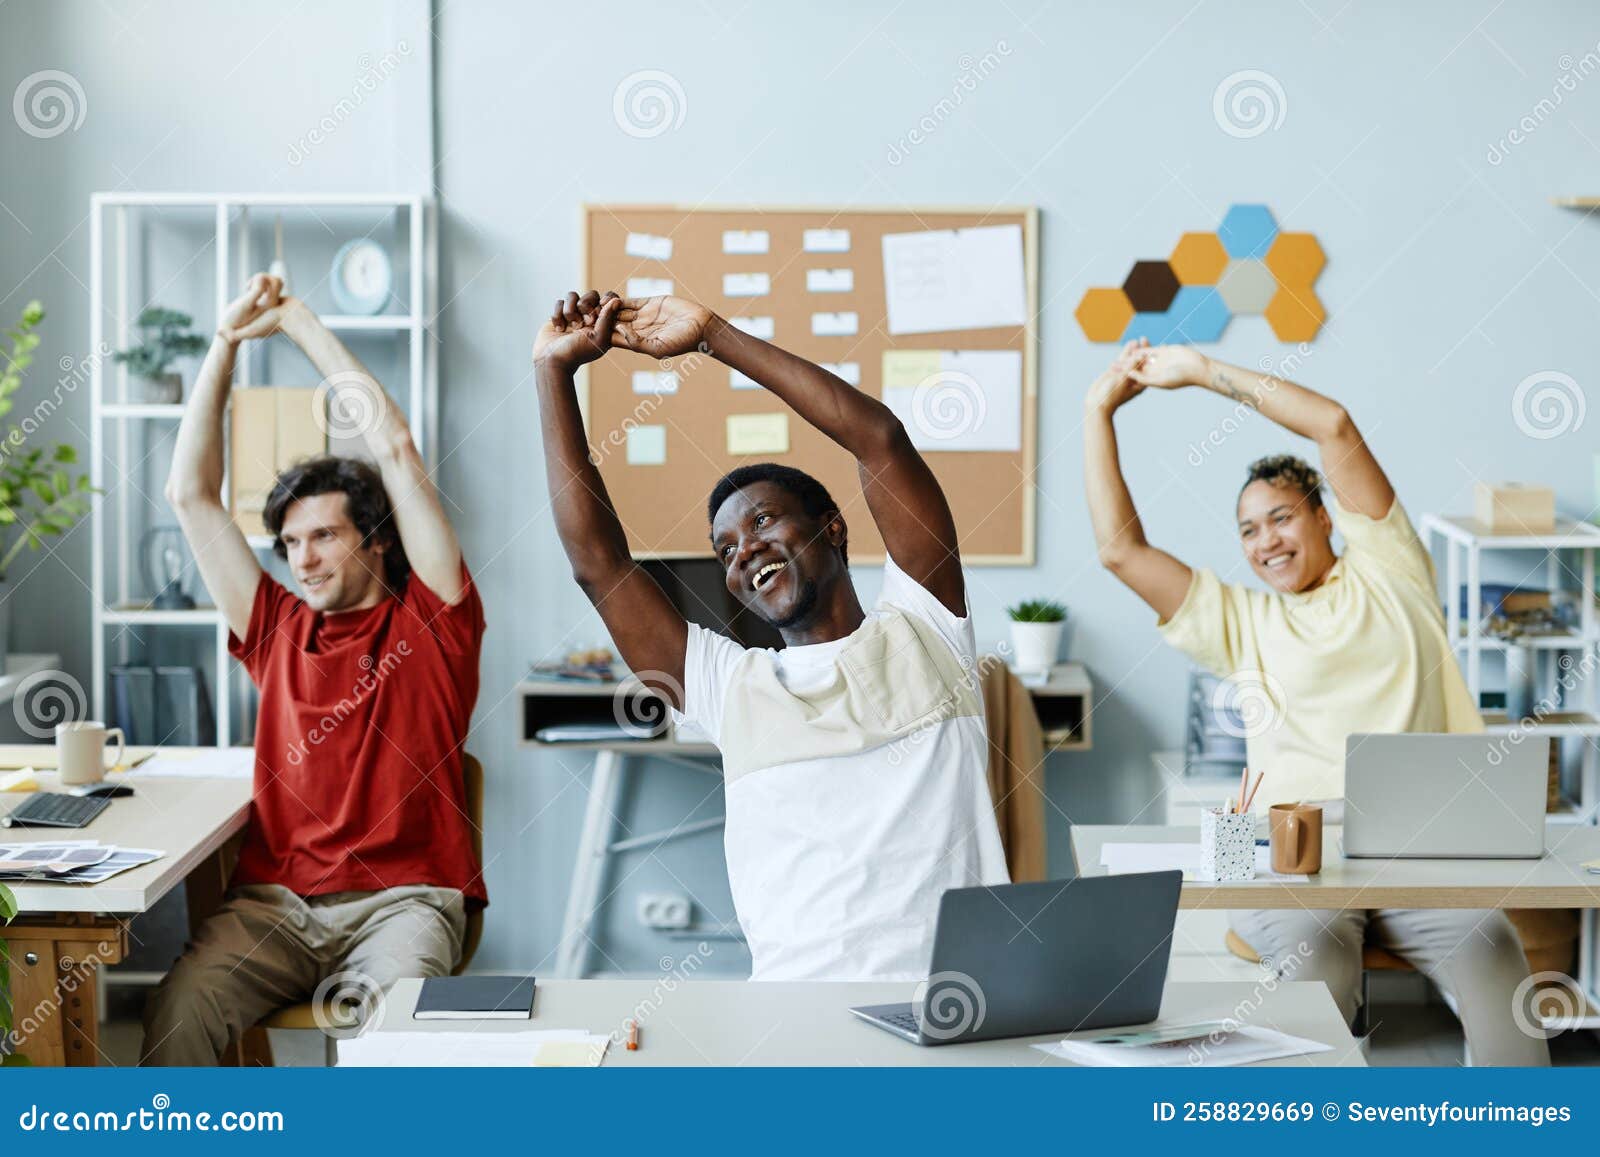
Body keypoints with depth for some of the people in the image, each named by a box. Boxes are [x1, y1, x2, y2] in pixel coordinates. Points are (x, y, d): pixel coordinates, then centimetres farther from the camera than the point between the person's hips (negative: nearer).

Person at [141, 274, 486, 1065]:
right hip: (274, 900, 3)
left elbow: (396, 450, 2)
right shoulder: (278, 630, 18)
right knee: (176, 1015, -25)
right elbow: (190, 495, 18)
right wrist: (228, 342, 15)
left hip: (403, 896, -3)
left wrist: (300, 321, 10)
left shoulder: (427, 623, 8)